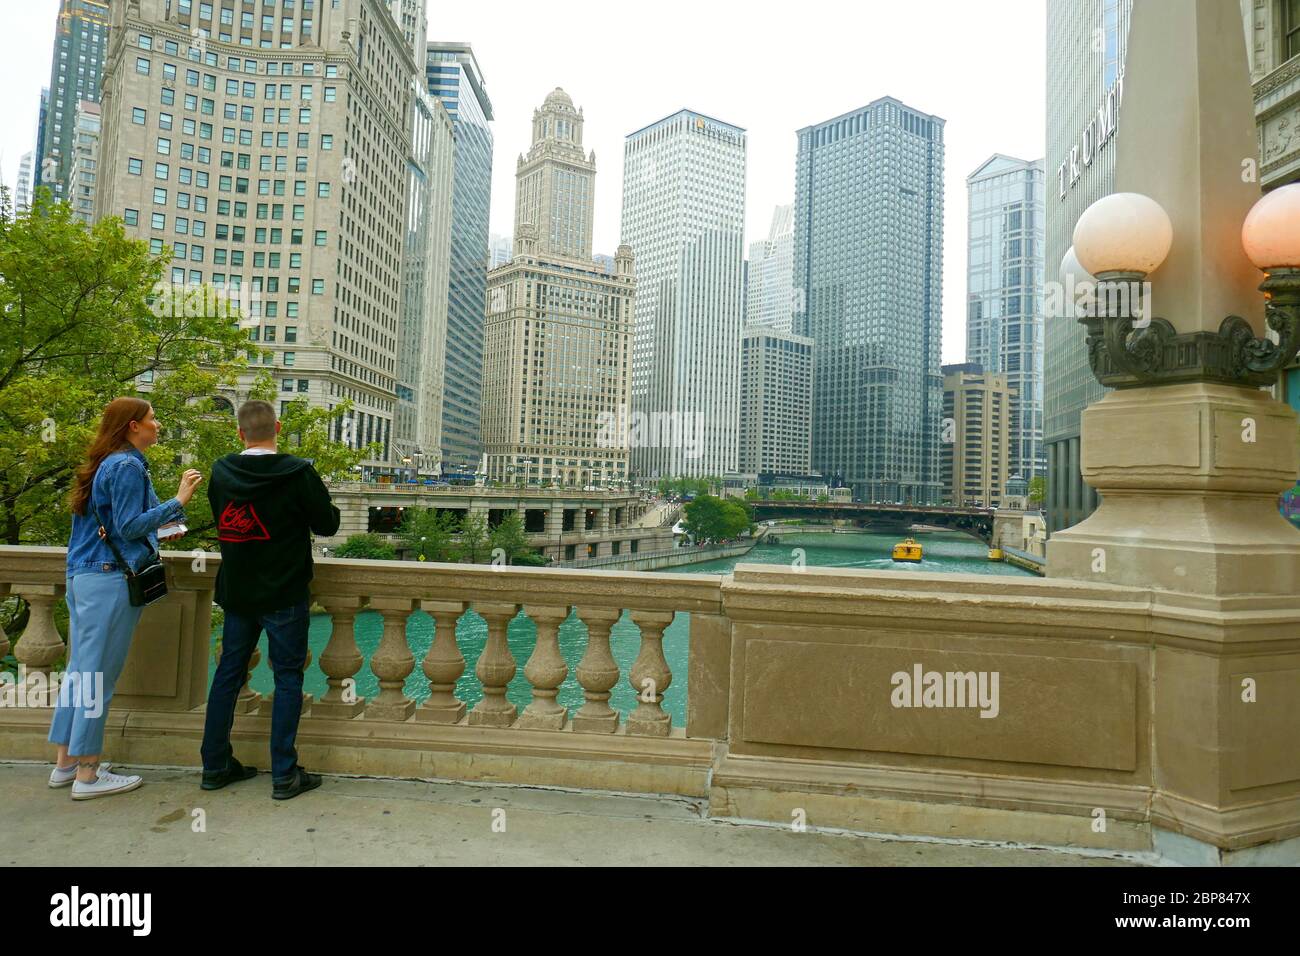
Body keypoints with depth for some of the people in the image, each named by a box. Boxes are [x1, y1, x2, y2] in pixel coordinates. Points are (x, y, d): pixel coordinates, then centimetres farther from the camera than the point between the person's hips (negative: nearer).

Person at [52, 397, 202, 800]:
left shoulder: (106, 464, 16)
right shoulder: (127, 466, -13)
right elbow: (130, 526, -17)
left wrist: (158, 525, 24)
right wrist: (178, 501, -19)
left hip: (82, 577, 10)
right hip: (110, 580, -10)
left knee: (80, 670, 14)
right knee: (99, 676, -3)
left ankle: (66, 763, 24)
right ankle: (87, 775, 5)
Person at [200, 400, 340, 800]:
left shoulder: (221, 471, -1)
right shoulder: (298, 473, -17)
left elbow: (220, 518, 15)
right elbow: (327, 524, -8)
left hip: (236, 592, 5)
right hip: (285, 594, -5)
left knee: (228, 673, 16)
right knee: (288, 678, 3)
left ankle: (215, 766, 25)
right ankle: (284, 774, 7)